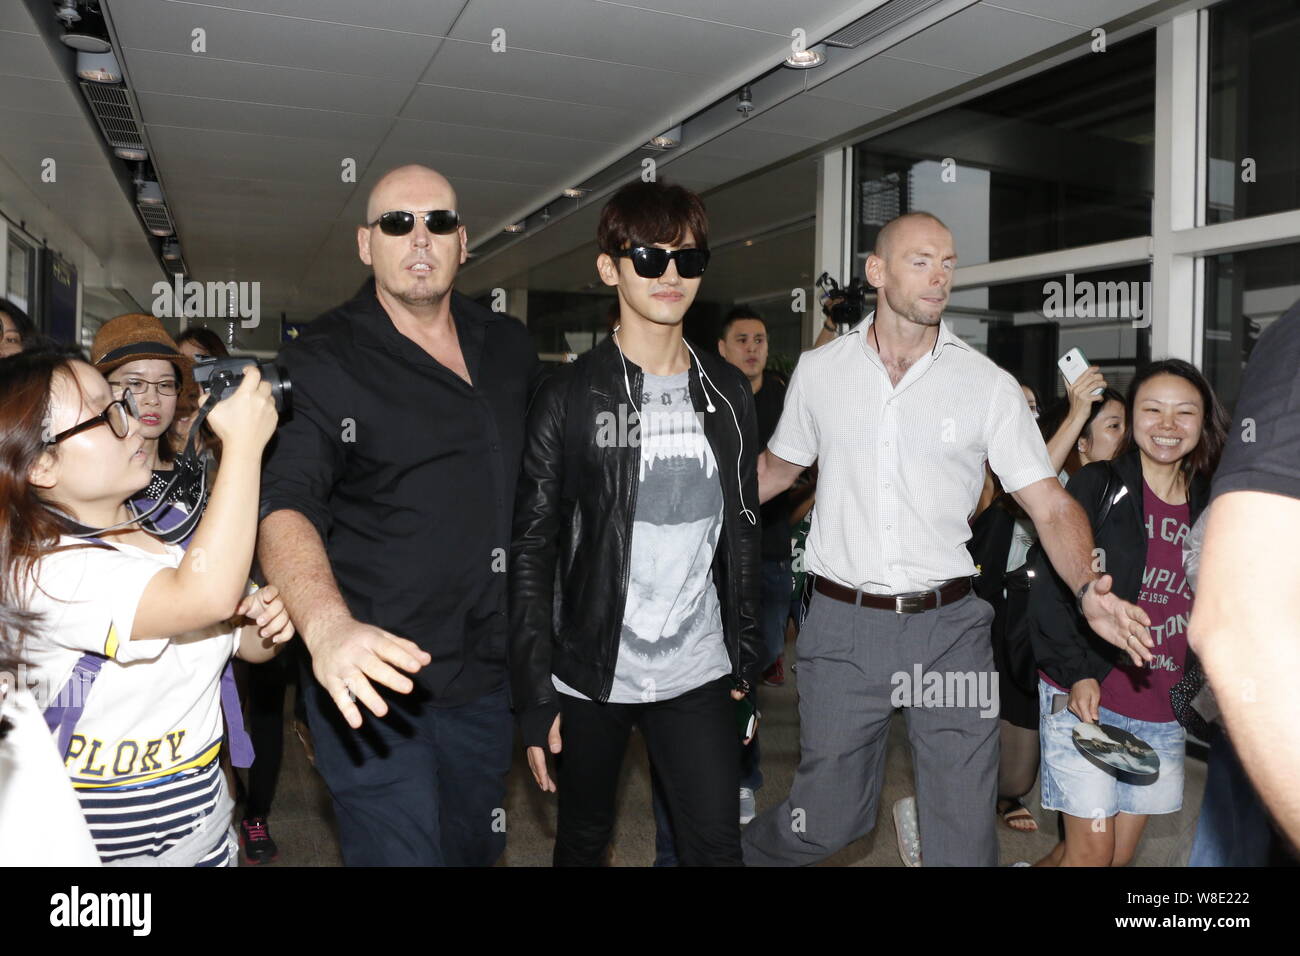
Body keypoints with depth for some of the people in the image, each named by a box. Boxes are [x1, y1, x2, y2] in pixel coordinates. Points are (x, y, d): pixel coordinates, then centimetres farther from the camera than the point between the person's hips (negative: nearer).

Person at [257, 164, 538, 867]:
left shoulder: (509, 348, 7)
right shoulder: (322, 361, -9)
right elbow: (284, 503, -22)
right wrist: (327, 626, -40)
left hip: (486, 677, 6)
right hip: (373, 683, -5)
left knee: (474, 849, 22)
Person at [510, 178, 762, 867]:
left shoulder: (728, 393, 6)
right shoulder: (569, 397, -8)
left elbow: (742, 532, 12)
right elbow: (531, 551, -9)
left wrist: (746, 648, 9)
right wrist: (535, 694, -12)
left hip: (697, 676, 3)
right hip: (589, 676, -2)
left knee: (717, 846, 5)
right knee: (583, 840, 16)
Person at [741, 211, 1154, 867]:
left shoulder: (989, 385, -1)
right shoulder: (818, 371, 3)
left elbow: (1049, 504, -3)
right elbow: (777, 468, 16)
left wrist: (1088, 589, -20)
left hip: (949, 628, 1)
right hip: (843, 623, 0)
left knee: (964, 837, 6)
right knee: (829, 818, 11)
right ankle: (747, 852, 41)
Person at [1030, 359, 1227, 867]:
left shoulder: (1207, 508, 9)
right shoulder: (1098, 486, -5)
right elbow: (1049, 587, -9)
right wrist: (1078, 674, -17)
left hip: (1163, 712, 5)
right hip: (1084, 695, -5)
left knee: (1123, 851, 11)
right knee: (1093, 848, -3)